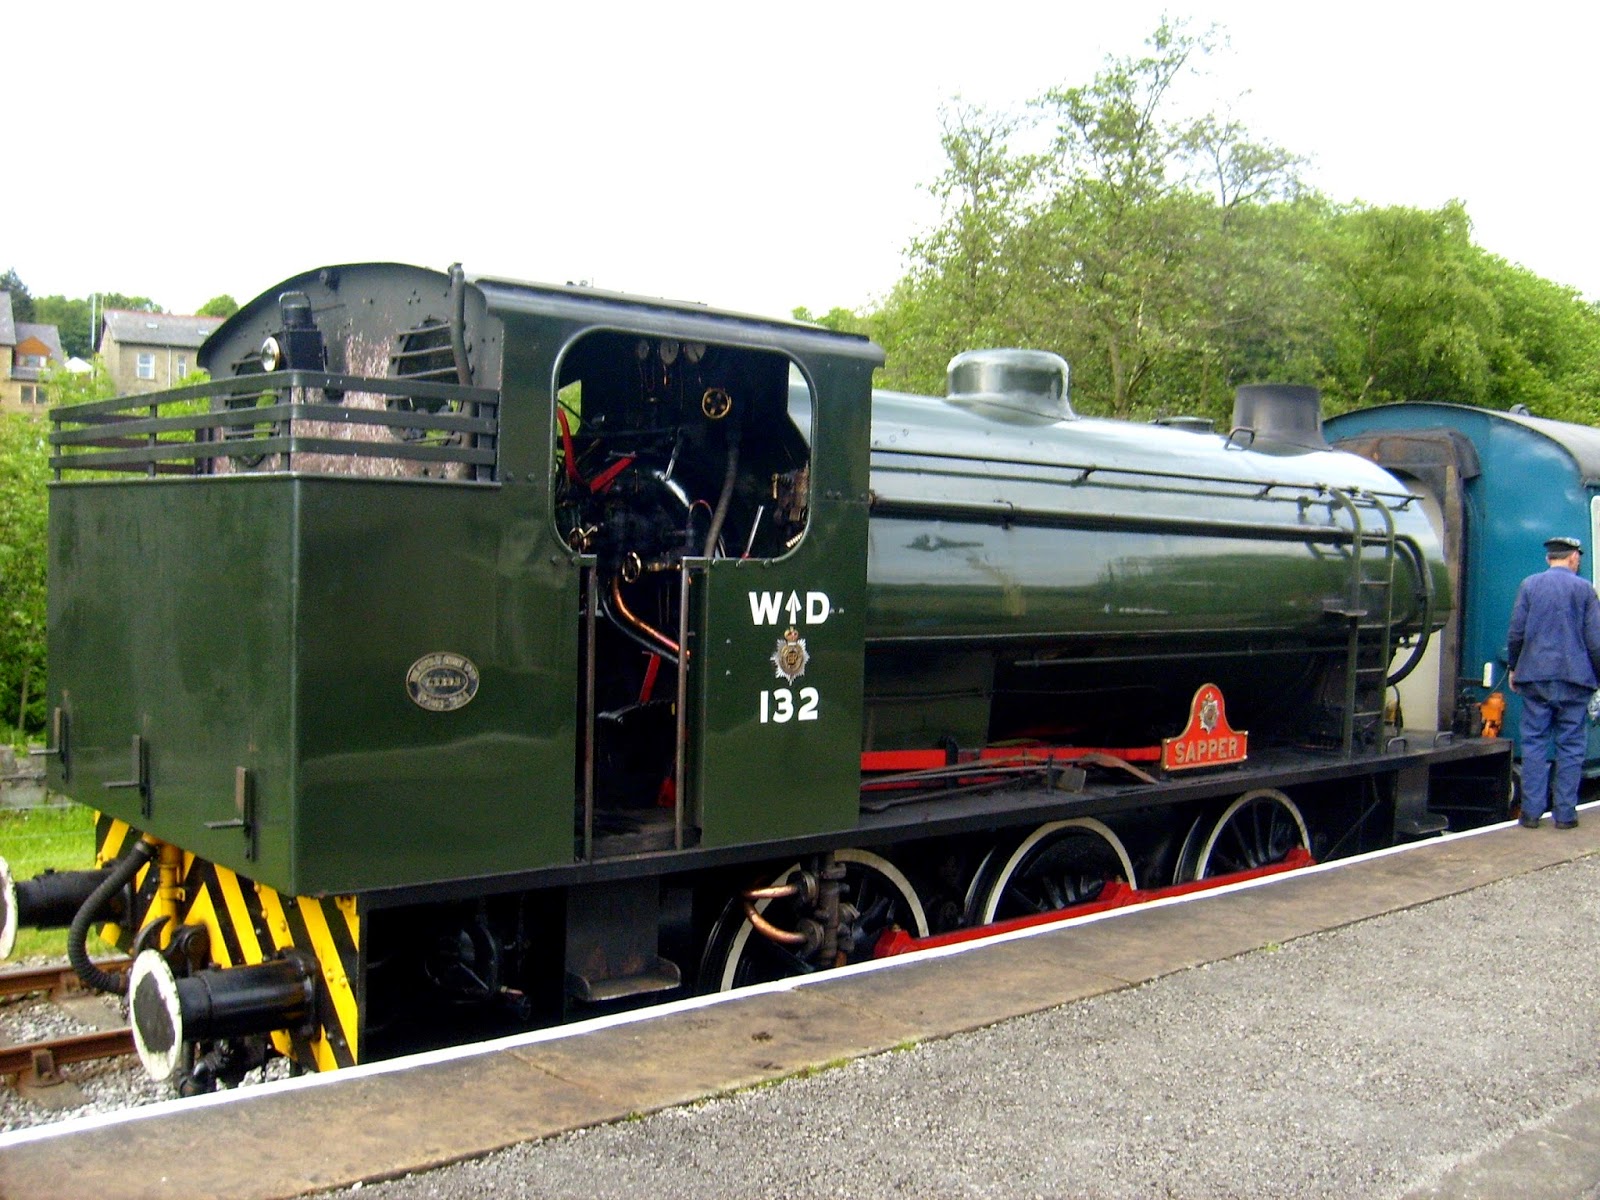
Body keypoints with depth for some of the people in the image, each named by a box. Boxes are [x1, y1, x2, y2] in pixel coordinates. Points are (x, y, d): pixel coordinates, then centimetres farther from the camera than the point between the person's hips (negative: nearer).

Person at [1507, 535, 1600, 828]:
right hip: (1574, 677, -1)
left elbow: (1516, 632, 4)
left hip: (1534, 676, 1)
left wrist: (1513, 667, 15)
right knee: (1571, 746, 5)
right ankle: (1565, 813, 6)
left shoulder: (1529, 585, 4)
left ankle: (1531, 812, 3)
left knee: (1534, 743, 4)